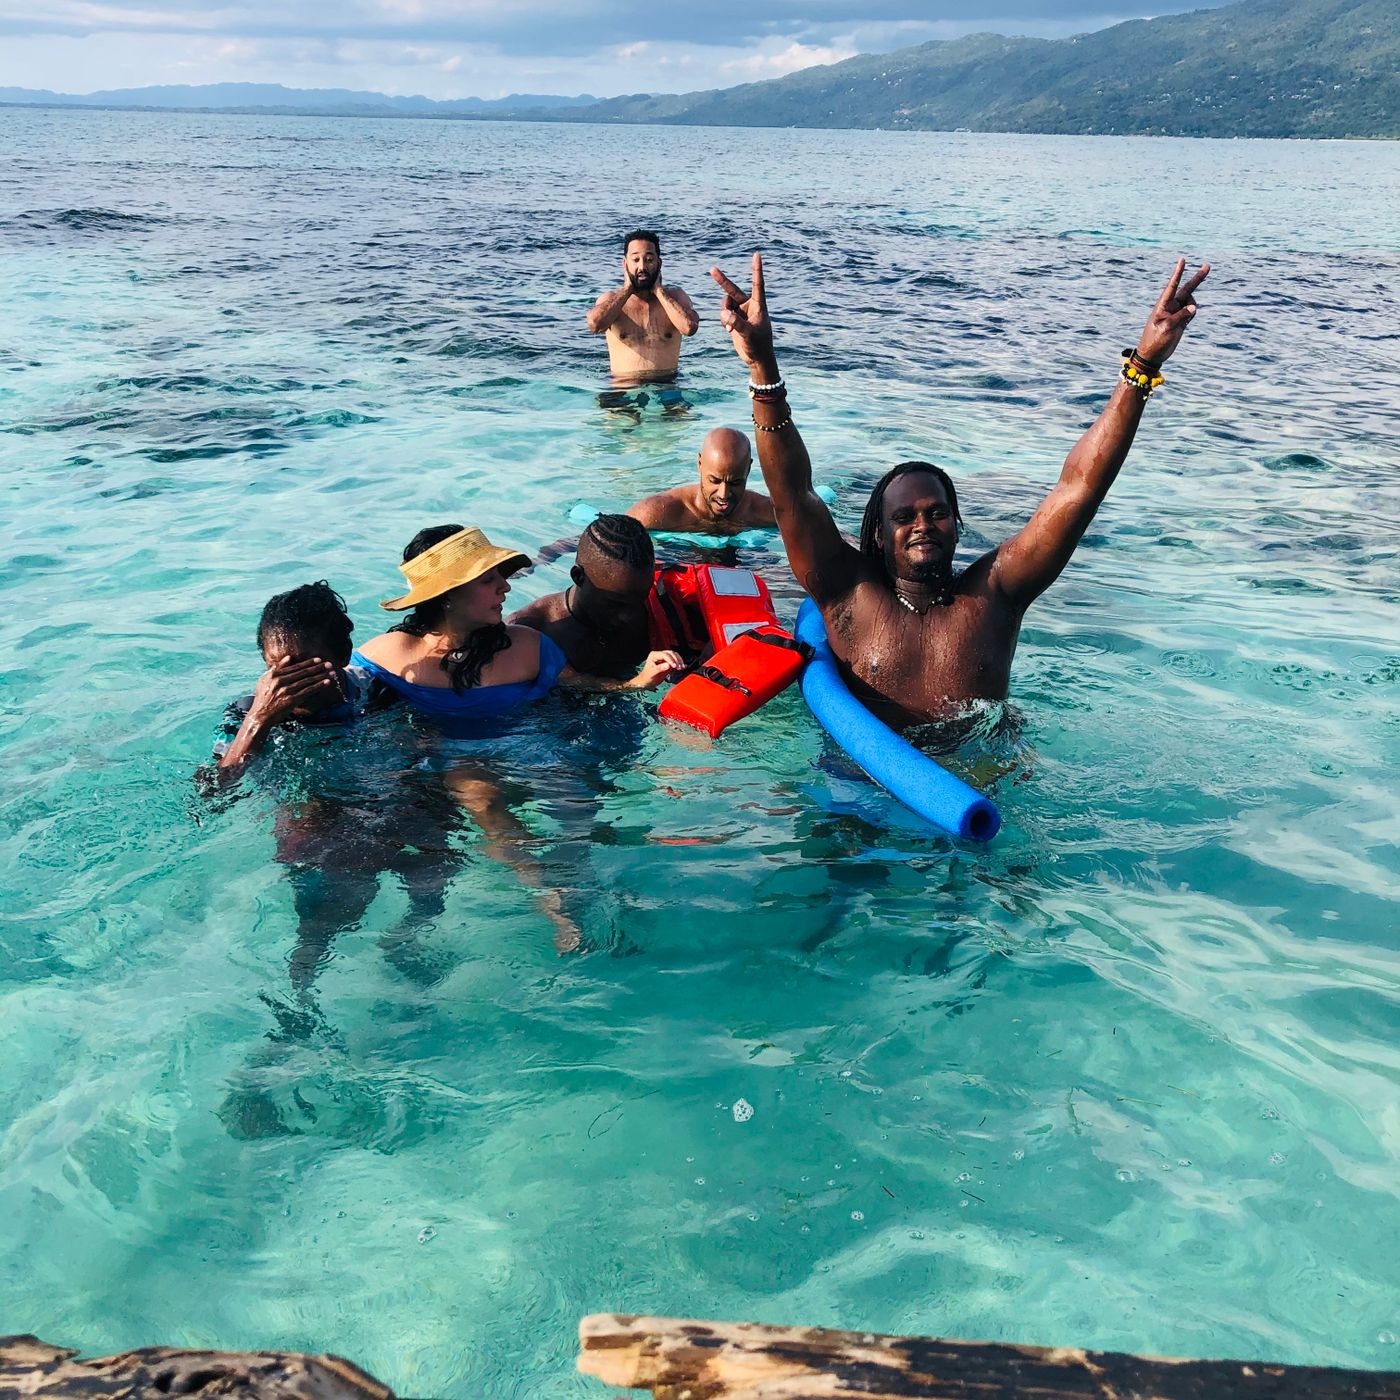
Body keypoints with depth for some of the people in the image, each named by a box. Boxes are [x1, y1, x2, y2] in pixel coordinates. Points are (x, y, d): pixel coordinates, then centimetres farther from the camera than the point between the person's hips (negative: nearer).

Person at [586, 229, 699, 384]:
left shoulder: (675, 295, 8)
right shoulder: (610, 299, 6)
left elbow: (690, 327, -13)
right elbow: (594, 324, -17)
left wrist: (658, 290, -4)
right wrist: (627, 289, -5)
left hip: (667, 385, 0)